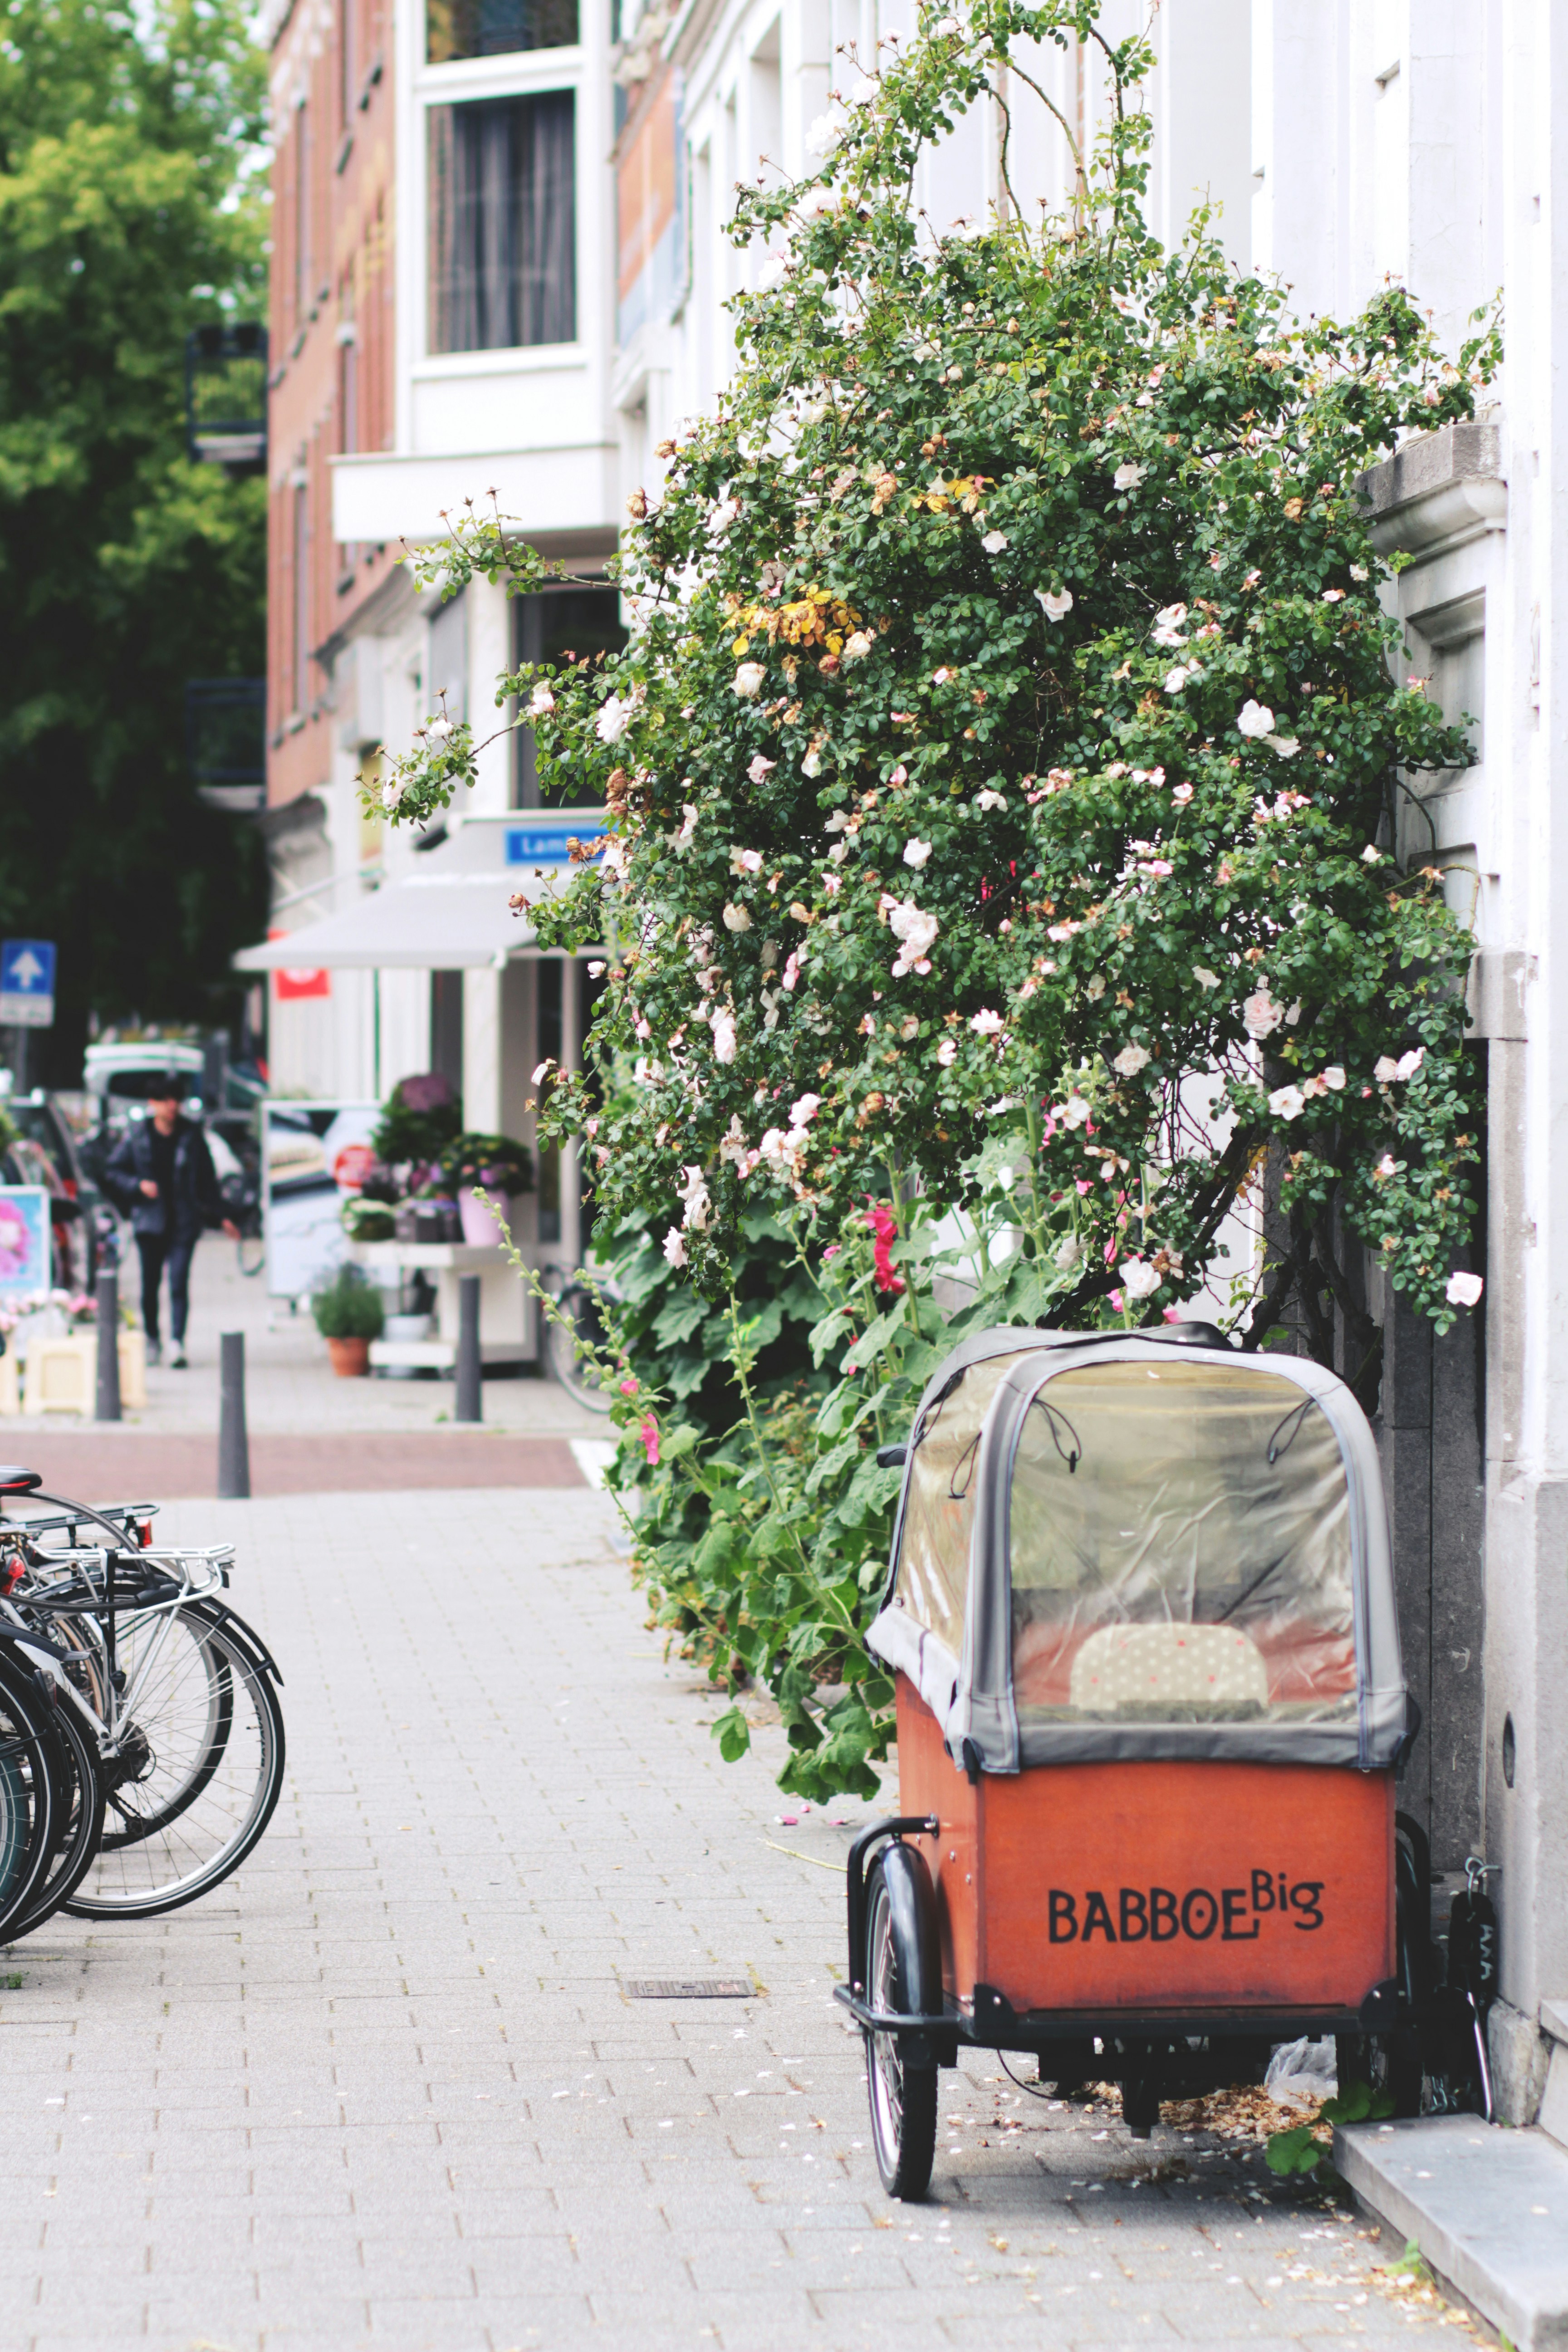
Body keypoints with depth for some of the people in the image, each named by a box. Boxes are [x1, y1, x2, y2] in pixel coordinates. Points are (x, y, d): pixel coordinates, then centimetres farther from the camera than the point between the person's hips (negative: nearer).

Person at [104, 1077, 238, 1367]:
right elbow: (113, 1173, 6)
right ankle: (152, 1340, 24)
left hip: (184, 1222, -1)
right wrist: (139, 1185, -11)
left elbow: (207, 1179, 11)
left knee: (179, 1283, -12)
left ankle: (178, 1342, -19)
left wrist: (220, 1217, 10)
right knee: (150, 1283, 7)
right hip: (150, 1220, 1)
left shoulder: (192, 1135, 4)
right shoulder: (137, 1136, 2)